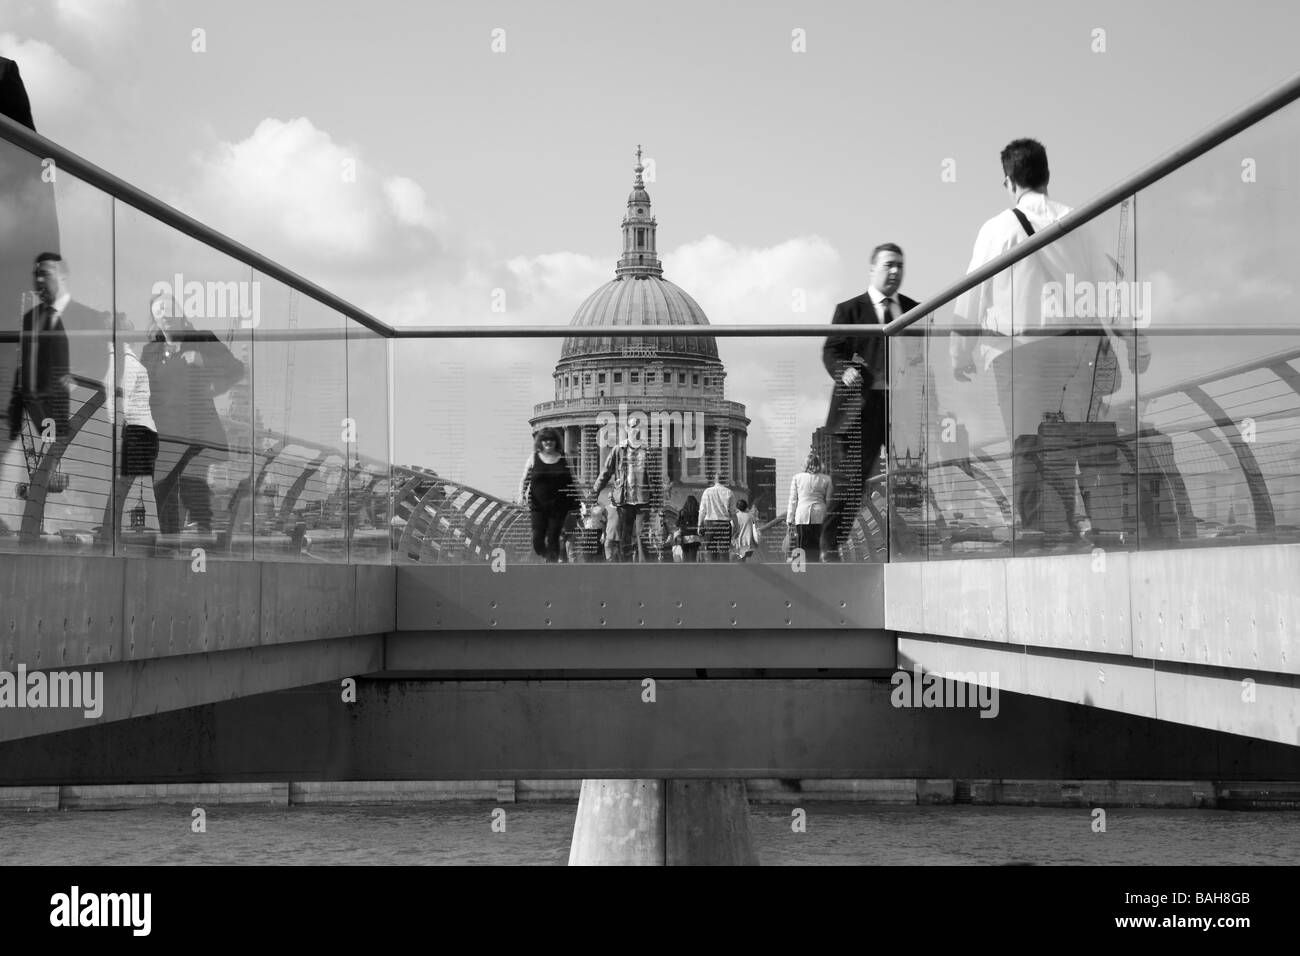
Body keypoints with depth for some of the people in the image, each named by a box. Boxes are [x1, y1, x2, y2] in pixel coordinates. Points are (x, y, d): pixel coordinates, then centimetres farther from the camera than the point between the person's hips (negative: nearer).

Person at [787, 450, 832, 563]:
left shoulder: (797, 478, 3)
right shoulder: (826, 479, 3)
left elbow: (793, 500, 5)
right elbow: (828, 501, 4)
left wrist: (789, 520, 9)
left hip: (802, 513, -1)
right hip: (819, 514, 1)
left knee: (803, 545, 0)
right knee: (815, 545, 4)